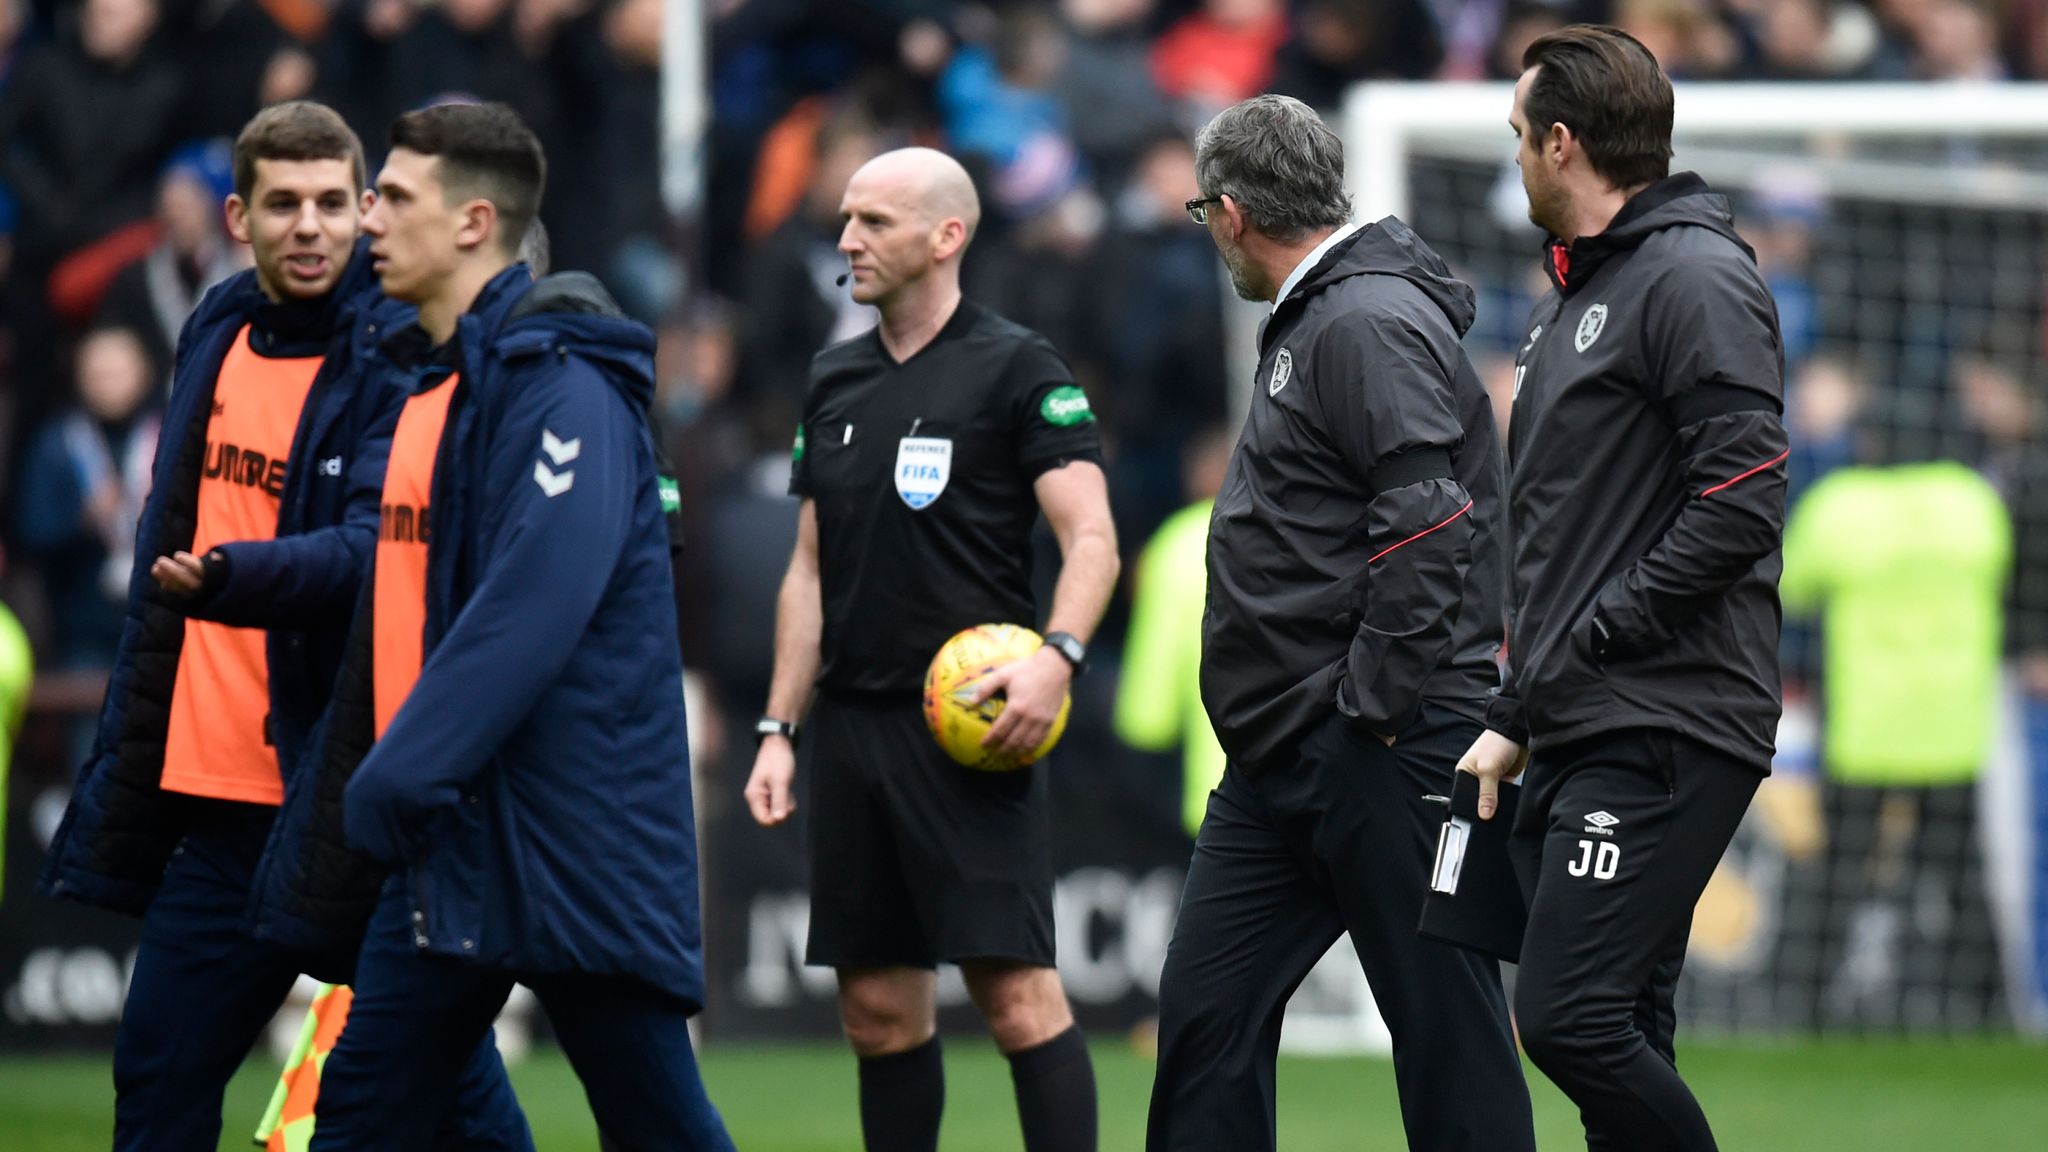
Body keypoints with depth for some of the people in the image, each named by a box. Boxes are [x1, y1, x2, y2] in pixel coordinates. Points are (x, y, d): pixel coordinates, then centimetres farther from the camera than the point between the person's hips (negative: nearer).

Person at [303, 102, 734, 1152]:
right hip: (449, 844, 9)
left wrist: (402, 772, -24)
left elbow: (535, 604, -24)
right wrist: (360, 771, 15)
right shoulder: (431, 382, 15)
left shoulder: (560, 385, -15)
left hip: (574, 828, -9)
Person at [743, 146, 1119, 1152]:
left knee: (1017, 991, -11)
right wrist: (779, 730, 14)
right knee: (878, 1008, 7)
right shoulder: (834, 381, 16)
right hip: (851, 722, 7)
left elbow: (1090, 539, -9)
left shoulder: (1016, 368, -3)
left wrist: (1057, 655, -26)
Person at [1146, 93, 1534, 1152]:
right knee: (1206, 1009, 9)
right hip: (1279, 761, 11)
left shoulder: (1372, 325, -13)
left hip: (1381, 749, -11)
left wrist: (1375, 707, -20)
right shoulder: (1307, 322, 19)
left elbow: (1426, 528, -22)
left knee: (1445, 1029, -5)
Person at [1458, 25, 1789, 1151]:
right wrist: (1512, 718, 20)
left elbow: (1740, 505, -18)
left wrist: (1590, 638, -13)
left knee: (1573, 1017, -19)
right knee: (1612, 1038, 6)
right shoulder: (1568, 300, 22)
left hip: (1665, 730, -10)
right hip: (1575, 740, 10)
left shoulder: (1694, 279, -9)